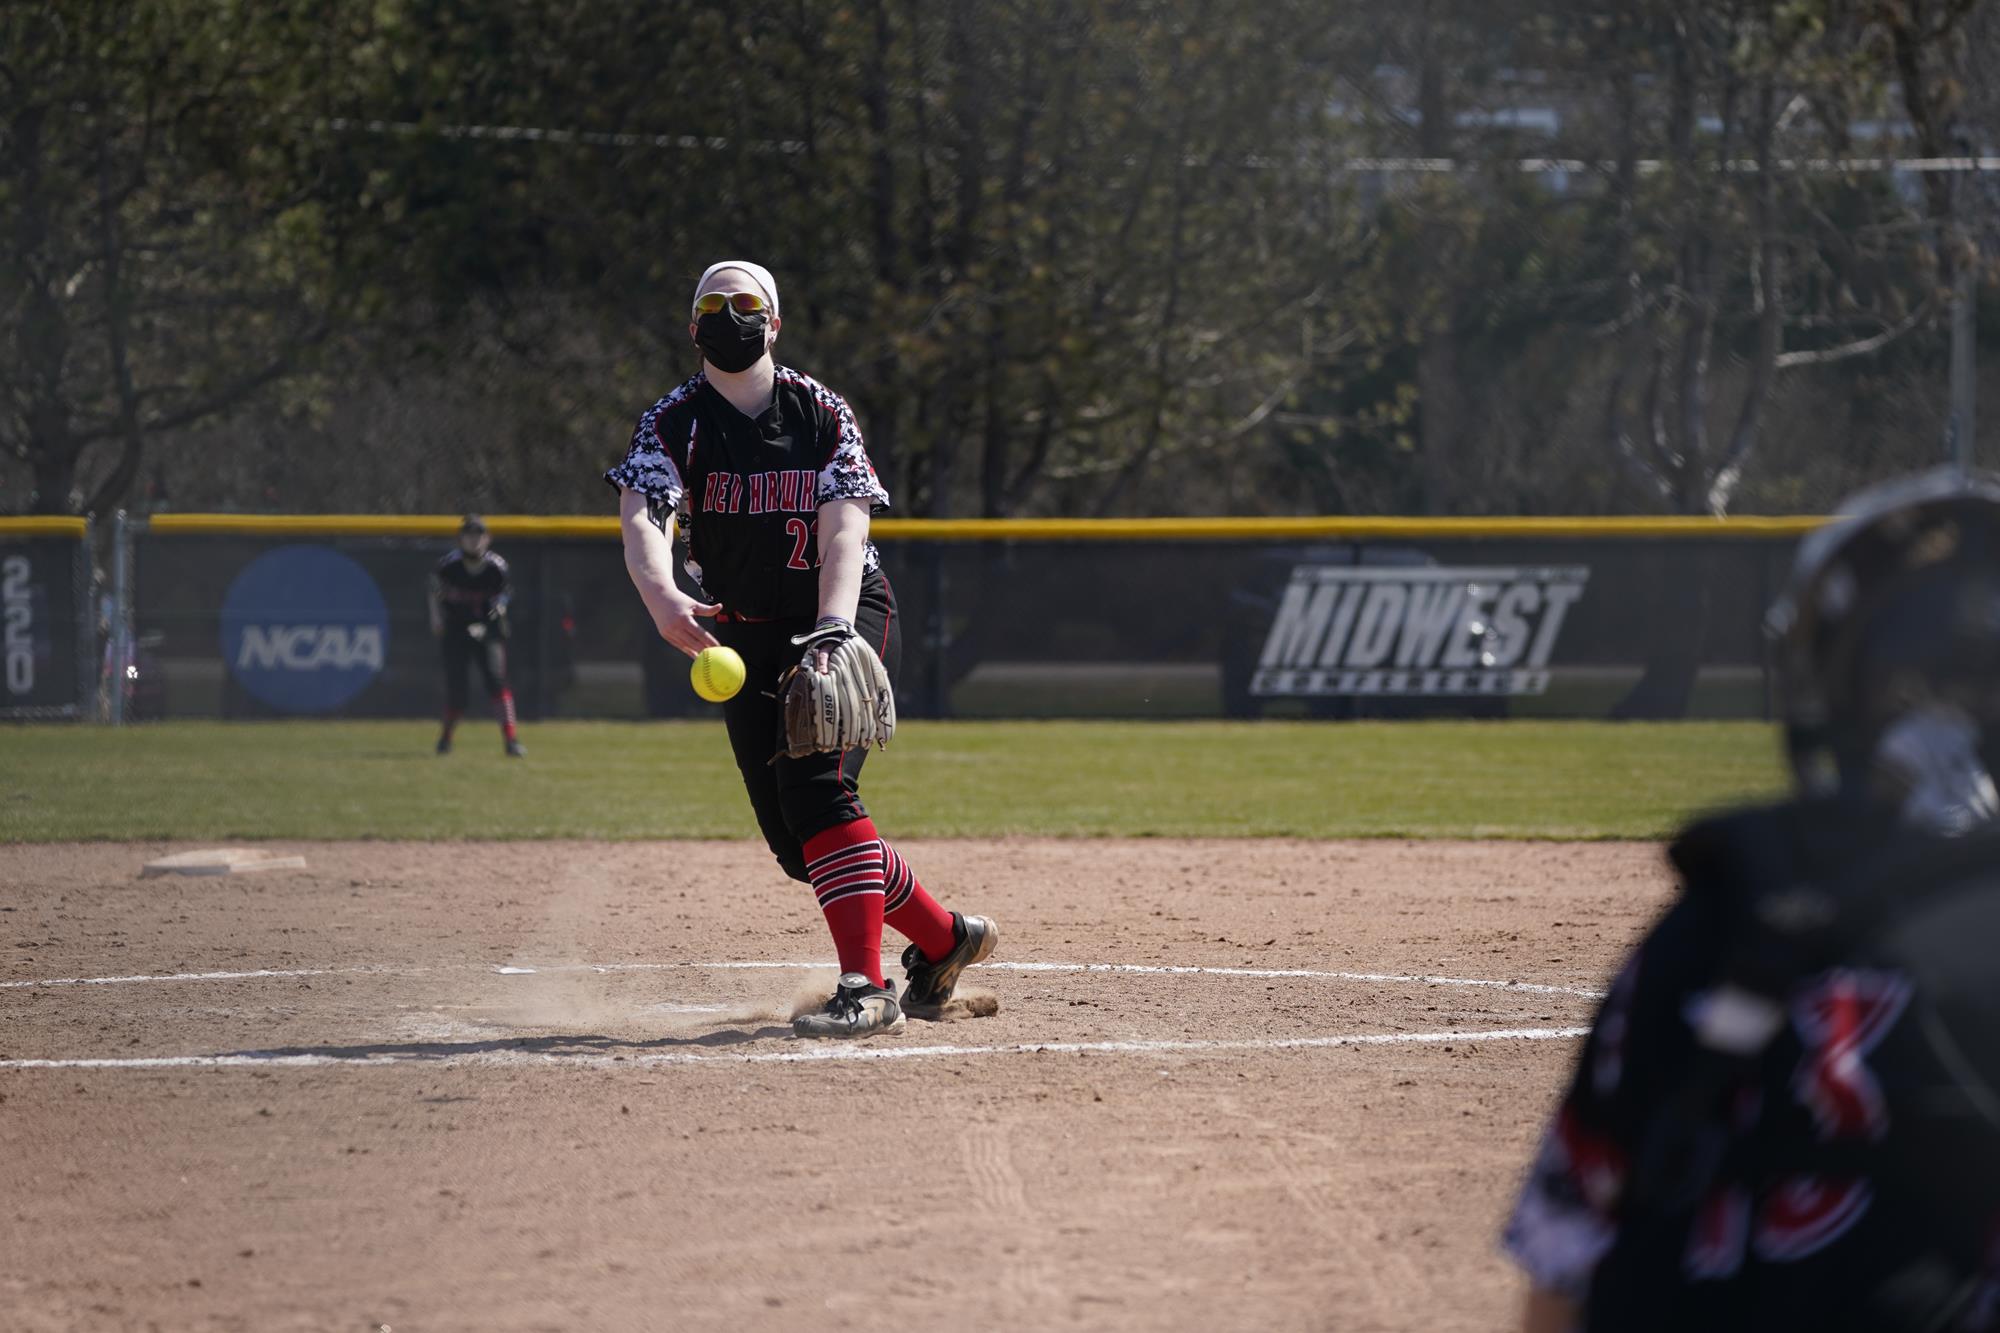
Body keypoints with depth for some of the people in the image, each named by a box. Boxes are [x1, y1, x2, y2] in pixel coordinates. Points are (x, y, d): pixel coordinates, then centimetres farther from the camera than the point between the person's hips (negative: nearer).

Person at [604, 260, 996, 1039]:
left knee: (815, 780, -26)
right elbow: (642, 516, -23)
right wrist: (661, 595, -45)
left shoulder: (821, 413, -5)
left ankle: (867, 988, -31)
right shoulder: (673, 425, -3)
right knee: (794, 839, 1)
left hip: (849, 615, -4)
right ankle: (943, 939, 21)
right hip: (747, 638, 4)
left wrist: (831, 631, -35)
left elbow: (844, 527, -17)